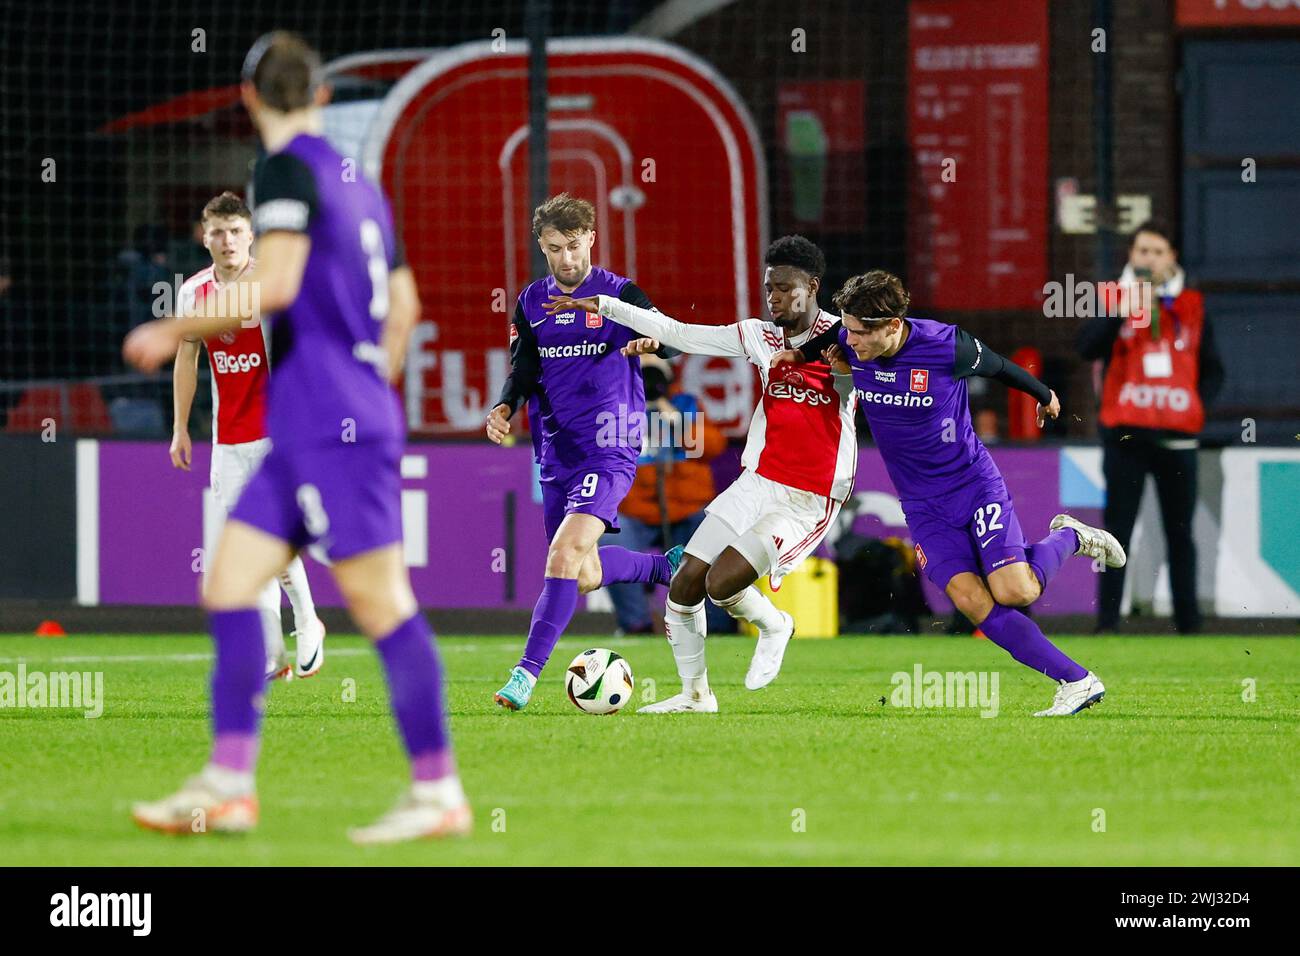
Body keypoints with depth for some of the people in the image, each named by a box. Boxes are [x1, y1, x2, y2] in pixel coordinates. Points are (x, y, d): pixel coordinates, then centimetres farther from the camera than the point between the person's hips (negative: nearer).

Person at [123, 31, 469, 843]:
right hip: (304, 434, 9)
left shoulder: (288, 171, -8)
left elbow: (272, 286, -19)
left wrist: (171, 333, -10)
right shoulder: (359, 186, 18)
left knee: (380, 601, -8)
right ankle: (229, 784, 5)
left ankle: (439, 793, -8)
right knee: (230, 586, 7)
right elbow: (403, 305, 22)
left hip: (331, 430, -9)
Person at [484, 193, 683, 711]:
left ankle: (527, 672, -23)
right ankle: (664, 566, 41)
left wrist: (649, 341, -39)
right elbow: (524, 369, 11)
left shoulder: (620, 294, -5)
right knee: (585, 578, 13)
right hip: (556, 455, 6)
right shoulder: (531, 303, 9)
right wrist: (505, 406, -10)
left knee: (565, 554, -23)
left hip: (608, 451, -6)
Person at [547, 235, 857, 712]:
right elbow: (677, 332, 9)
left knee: (721, 583, -20)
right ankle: (695, 693, 18)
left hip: (810, 502, -6)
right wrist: (602, 306, 7)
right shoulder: (760, 336, 6)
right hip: (758, 483, 6)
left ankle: (773, 626, 12)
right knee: (685, 583, 0)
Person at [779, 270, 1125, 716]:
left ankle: (1069, 538, 17)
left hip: (975, 482, -3)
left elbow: (996, 365, -1)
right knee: (971, 600, -15)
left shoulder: (947, 347, -22)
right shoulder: (849, 343, -11)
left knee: (1014, 592, -17)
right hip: (923, 504, 3)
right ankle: (1076, 682, -6)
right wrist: (799, 355, -4)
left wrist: (1043, 394, 17)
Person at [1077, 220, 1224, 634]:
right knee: (1118, 531, -2)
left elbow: (1212, 370, 16)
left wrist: (1196, 405, 0)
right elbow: (1087, 347, -15)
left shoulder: (1192, 306, 10)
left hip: (1177, 439, 2)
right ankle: (1106, 623, -1)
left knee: (1180, 533, 5)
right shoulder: (1114, 298, 2)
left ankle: (1188, 624, 9)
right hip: (1125, 436, -2)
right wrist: (1123, 309, -25)